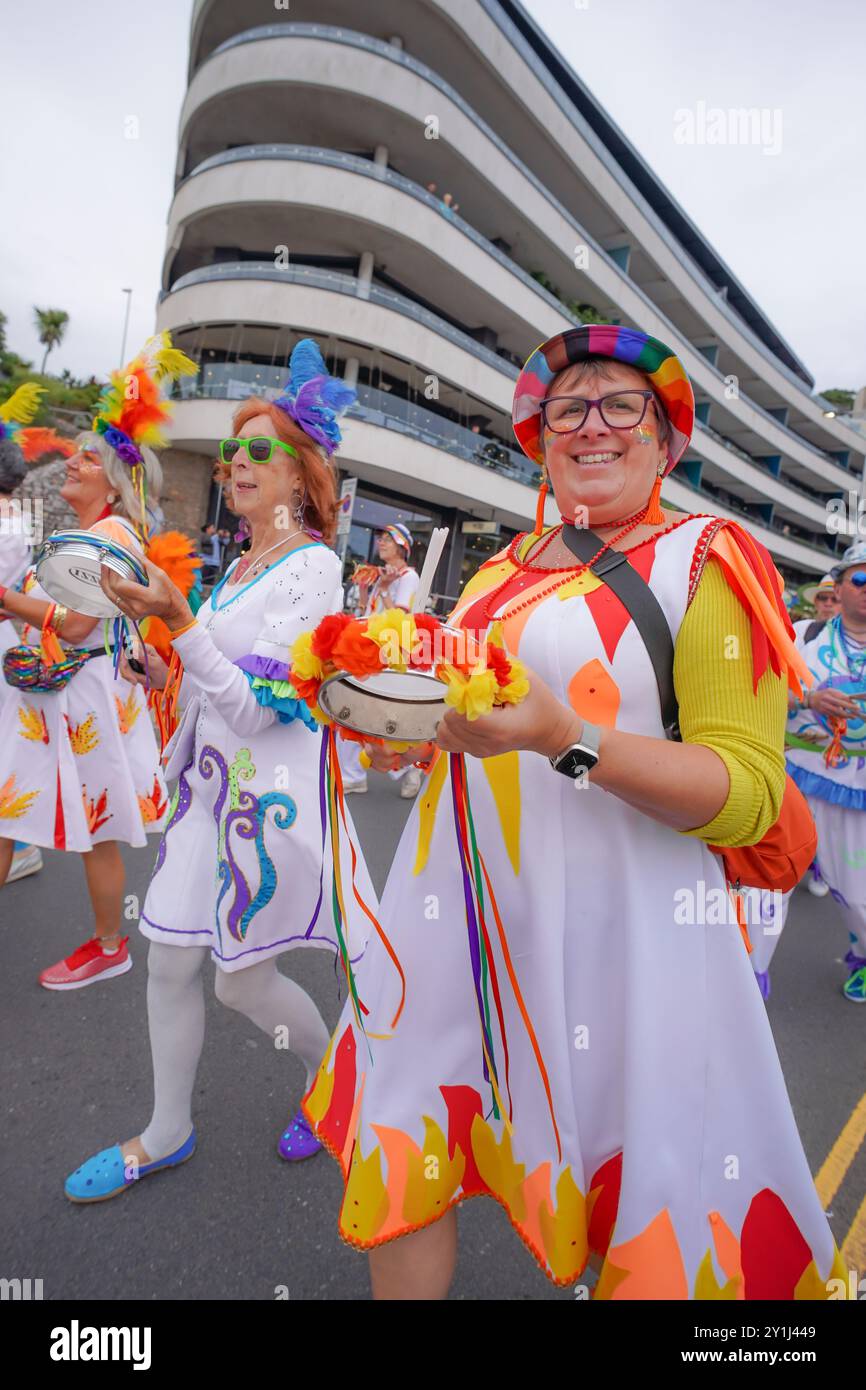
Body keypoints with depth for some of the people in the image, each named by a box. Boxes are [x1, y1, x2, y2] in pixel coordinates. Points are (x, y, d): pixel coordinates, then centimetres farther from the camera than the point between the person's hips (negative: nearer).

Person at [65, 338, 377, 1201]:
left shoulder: (312, 566, -13)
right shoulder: (240, 565, 12)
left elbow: (259, 704, -21)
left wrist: (176, 619, -26)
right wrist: (169, 678, 7)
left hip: (270, 790, -8)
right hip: (211, 782, 8)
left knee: (244, 979, 7)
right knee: (170, 962, 14)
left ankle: (332, 1069, 38)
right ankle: (167, 1132, 37)